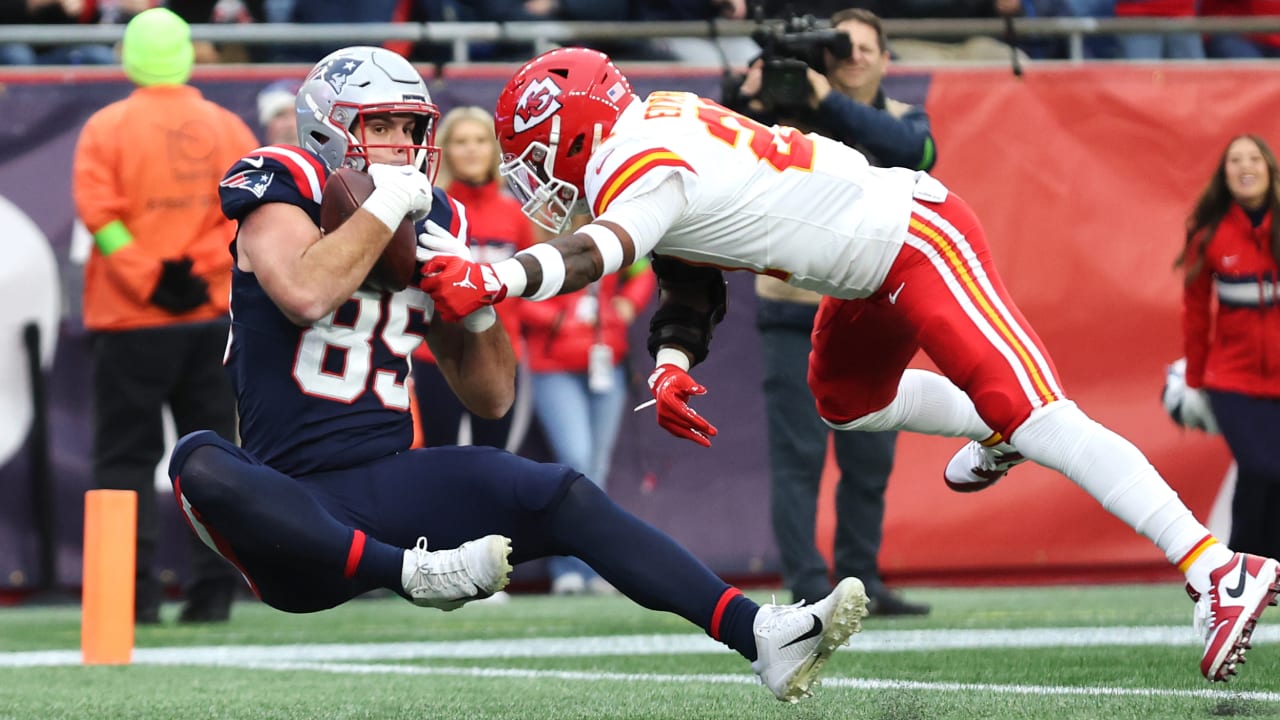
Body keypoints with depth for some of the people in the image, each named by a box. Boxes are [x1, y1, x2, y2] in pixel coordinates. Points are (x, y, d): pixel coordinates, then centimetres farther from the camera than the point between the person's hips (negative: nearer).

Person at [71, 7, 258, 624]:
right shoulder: (229, 128, 5)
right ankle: (213, 590, 5)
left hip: (132, 321, -3)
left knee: (126, 456, 1)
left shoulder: (109, 127, -5)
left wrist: (146, 279, -12)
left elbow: (99, 209, -14)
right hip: (212, 316, 3)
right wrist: (202, 268, -2)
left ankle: (134, 591, -8)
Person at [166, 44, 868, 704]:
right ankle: (414, 574, -38)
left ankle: (759, 636, -22)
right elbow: (306, 295, -29)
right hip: (293, 503, -5)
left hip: (391, 482, 5)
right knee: (200, 464, -37)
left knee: (565, 499, -14)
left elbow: (491, 398, 16)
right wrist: (388, 202, -17)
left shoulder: (433, 227, 12)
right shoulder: (284, 190, -4)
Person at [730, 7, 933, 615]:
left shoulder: (901, 119, 3)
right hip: (793, 313, -3)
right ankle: (808, 590, -6)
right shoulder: (785, 112, -1)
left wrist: (832, 101, -30)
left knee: (870, 461, 9)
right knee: (798, 456, -6)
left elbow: (913, 149, -20)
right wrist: (746, 101, -31)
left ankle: (859, 581, 20)